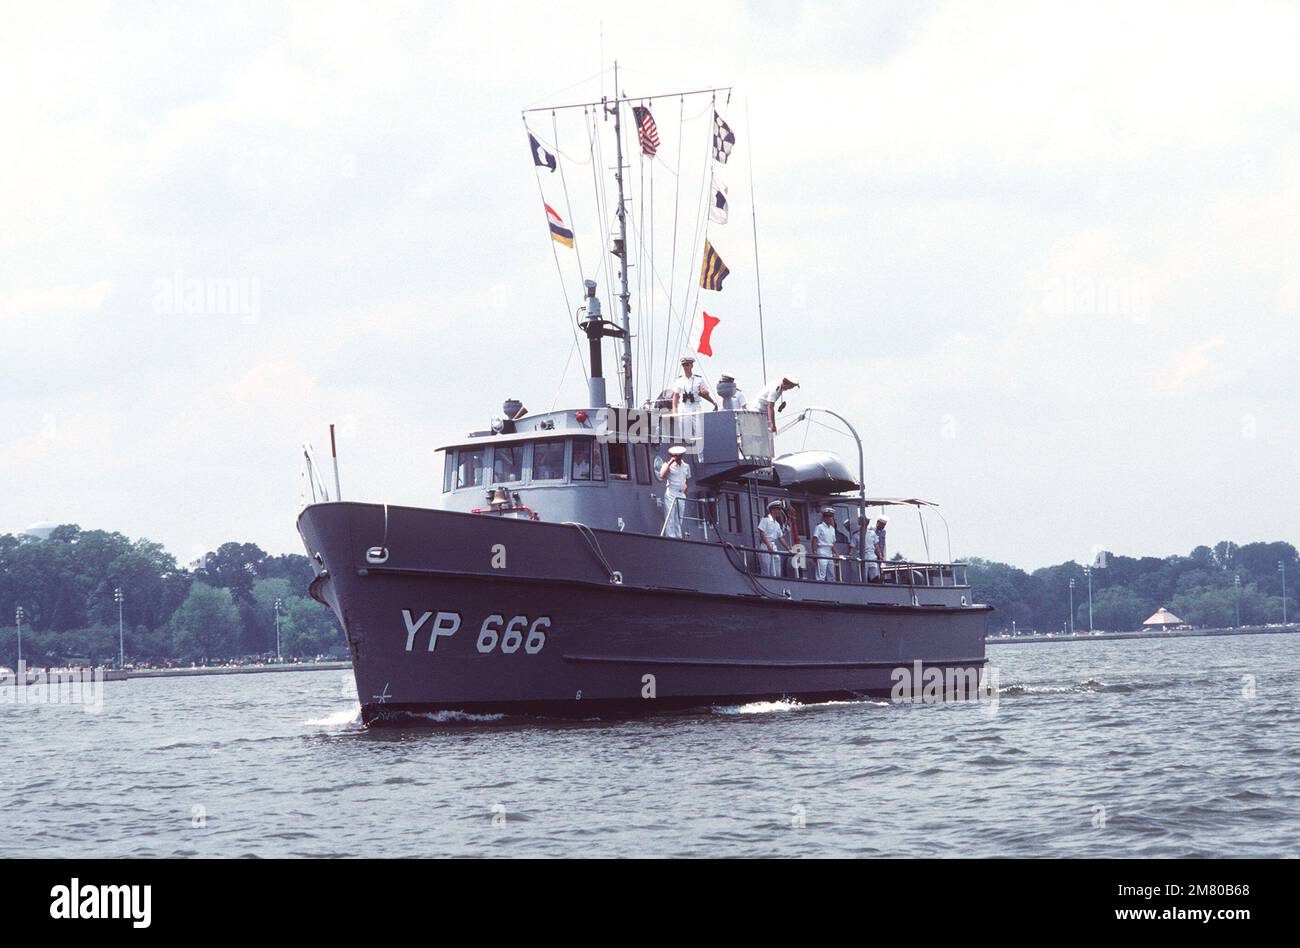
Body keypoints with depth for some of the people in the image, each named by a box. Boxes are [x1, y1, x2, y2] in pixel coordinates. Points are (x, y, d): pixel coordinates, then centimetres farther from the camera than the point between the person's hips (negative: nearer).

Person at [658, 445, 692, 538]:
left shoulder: (686, 466, 13)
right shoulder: (668, 465, -3)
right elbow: (661, 475, -21)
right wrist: (669, 463, -21)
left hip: (681, 495, 5)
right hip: (670, 493, -5)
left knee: (679, 519, 7)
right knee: (670, 517, -10)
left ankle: (678, 537, 11)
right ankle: (670, 537, -12)